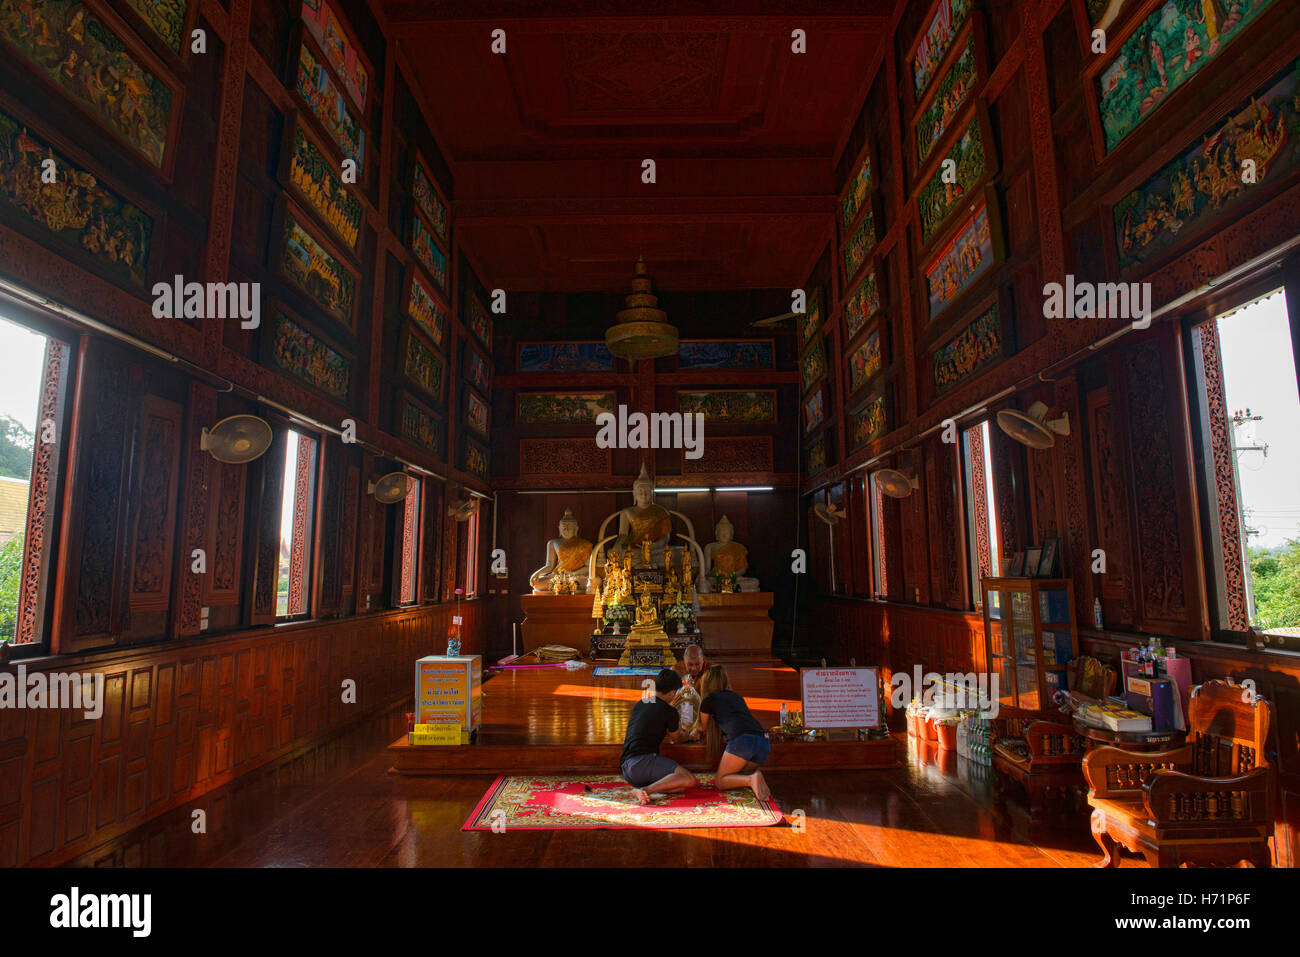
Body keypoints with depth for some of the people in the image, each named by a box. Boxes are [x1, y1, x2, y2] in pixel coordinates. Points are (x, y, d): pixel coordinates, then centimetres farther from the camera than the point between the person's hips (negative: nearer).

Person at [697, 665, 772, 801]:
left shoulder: (708, 701, 16)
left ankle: (751, 779, -17)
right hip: (763, 742, 6)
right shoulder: (737, 696, 30)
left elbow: (704, 730, 33)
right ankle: (755, 773, -5)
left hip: (742, 740, -6)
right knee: (735, 774, 25)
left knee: (720, 781, 9)